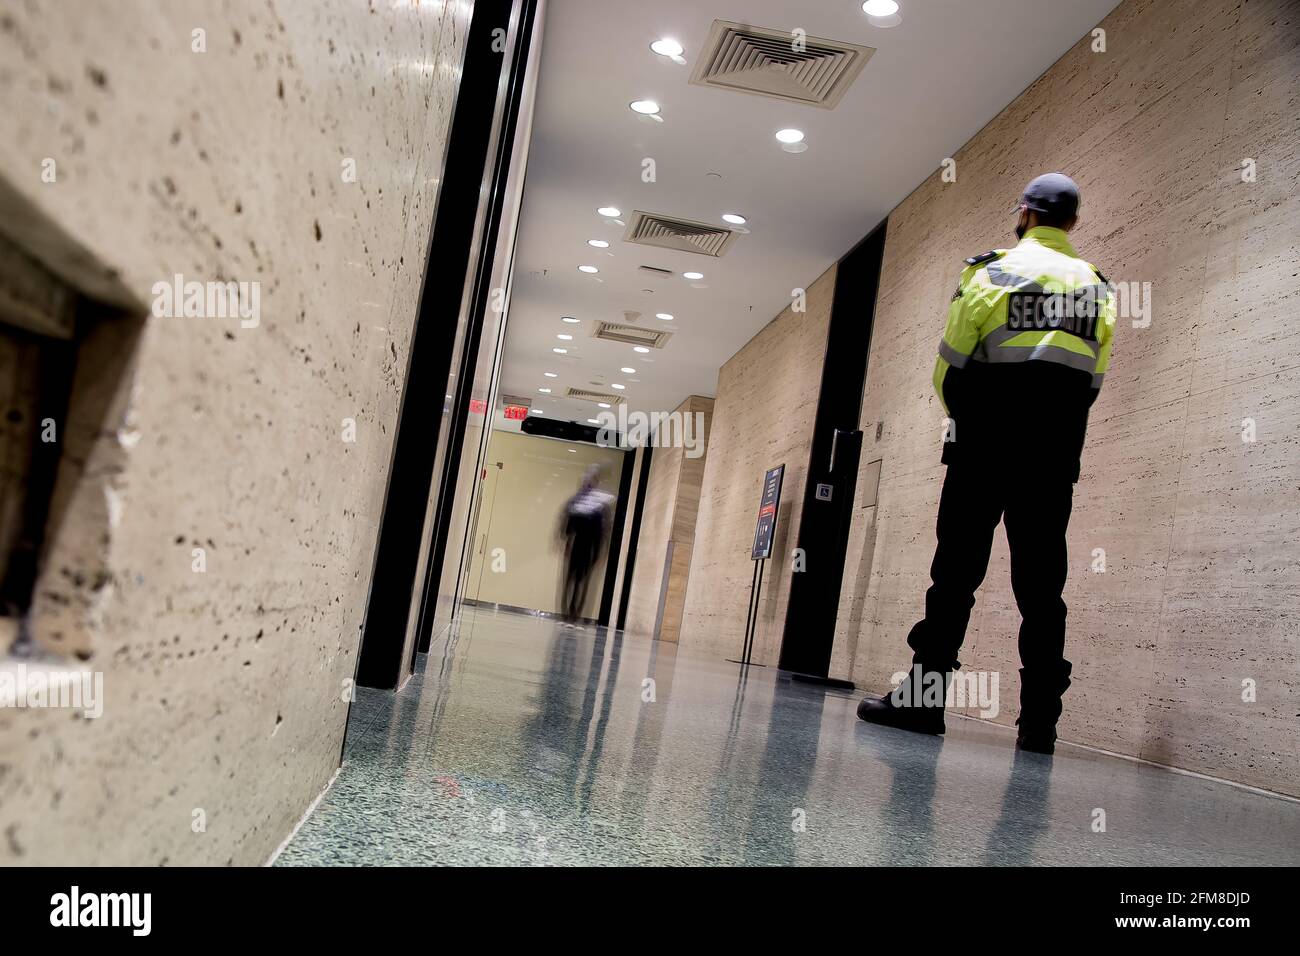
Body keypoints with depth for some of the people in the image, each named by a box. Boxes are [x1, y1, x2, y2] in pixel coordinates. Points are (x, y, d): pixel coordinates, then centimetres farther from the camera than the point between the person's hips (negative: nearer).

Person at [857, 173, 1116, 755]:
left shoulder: (993, 273, 0)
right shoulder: (1097, 289, 14)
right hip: (1056, 454, 4)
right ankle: (1039, 720, 2)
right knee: (1041, 580, 3)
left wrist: (963, 419, 15)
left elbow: (950, 366, -3)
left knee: (957, 569, -3)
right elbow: (1092, 381, 10)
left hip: (985, 445, -4)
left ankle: (924, 698, -5)